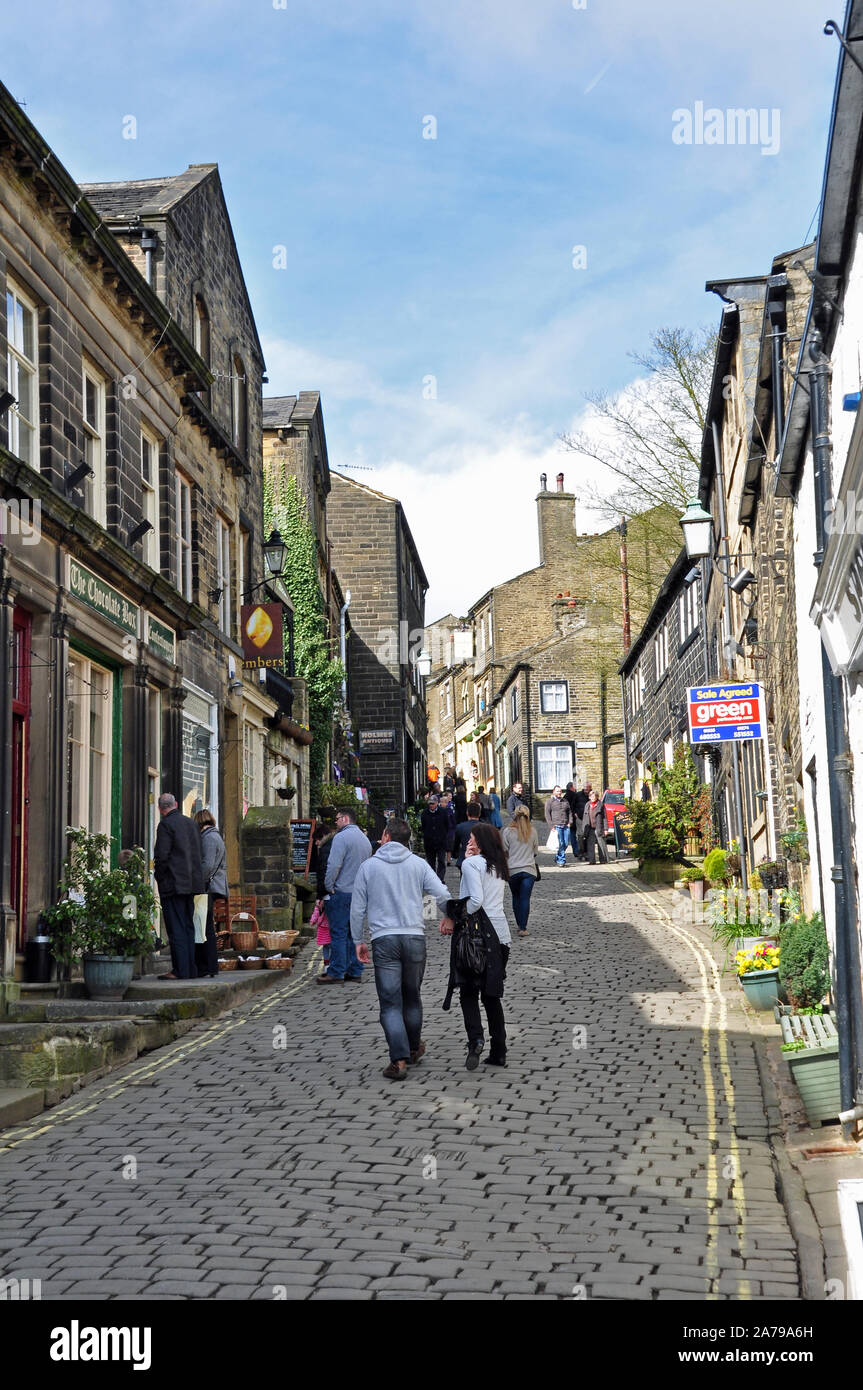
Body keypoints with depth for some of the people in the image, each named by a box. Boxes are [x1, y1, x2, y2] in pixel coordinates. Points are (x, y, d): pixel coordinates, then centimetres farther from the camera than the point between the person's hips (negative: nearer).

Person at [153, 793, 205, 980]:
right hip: (192, 882, 7)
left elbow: (161, 856, -15)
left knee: (176, 928, -6)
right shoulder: (191, 823, 12)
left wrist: (160, 879, -2)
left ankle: (180, 970, -8)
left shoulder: (166, 824, -10)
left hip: (173, 883, -7)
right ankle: (191, 969, 13)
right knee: (188, 926, 12)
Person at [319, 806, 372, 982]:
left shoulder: (341, 837, -11)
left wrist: (329, 886, -7)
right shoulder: (365, 839, 16)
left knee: (338, 933, -5)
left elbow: (334, 865, -18)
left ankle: (335, 972, -4)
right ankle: (355, 971, 12)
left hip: (342, 892, -8)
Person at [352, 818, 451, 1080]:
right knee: (412, 997, 18)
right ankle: (413, 1048, 33)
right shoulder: (418, 864, 5)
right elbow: (443, 895, -1)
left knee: (390, 1002, -2)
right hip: (414, 936, 2)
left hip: (383, 940, -2)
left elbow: (358, 908, 5)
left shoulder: (369, 866, 4)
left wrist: (358, 941, 14)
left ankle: (399, 1059, -11)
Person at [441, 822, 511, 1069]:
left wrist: (453, 919, -11)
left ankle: (475, 1038, -18)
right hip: (500, 935, 7)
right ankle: (498, 1052, 10)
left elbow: (475, 899, -18)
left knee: (468, 991, 1)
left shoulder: (471, 863, -7)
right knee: (492, 995, 11)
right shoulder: (498, 866, 15)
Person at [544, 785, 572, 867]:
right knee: (560, 844, -11)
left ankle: (557, 858, 19)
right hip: (556, 826, -5)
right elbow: (547, 814, 0)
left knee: (565, 844, 1)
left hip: (566, 826, 5)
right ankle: (561, 860, -5)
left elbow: (569, 813, 22)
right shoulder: (550, 801, 5)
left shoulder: (565, 801, 20)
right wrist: (551, 826, -8)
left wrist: (569, 822, 6)